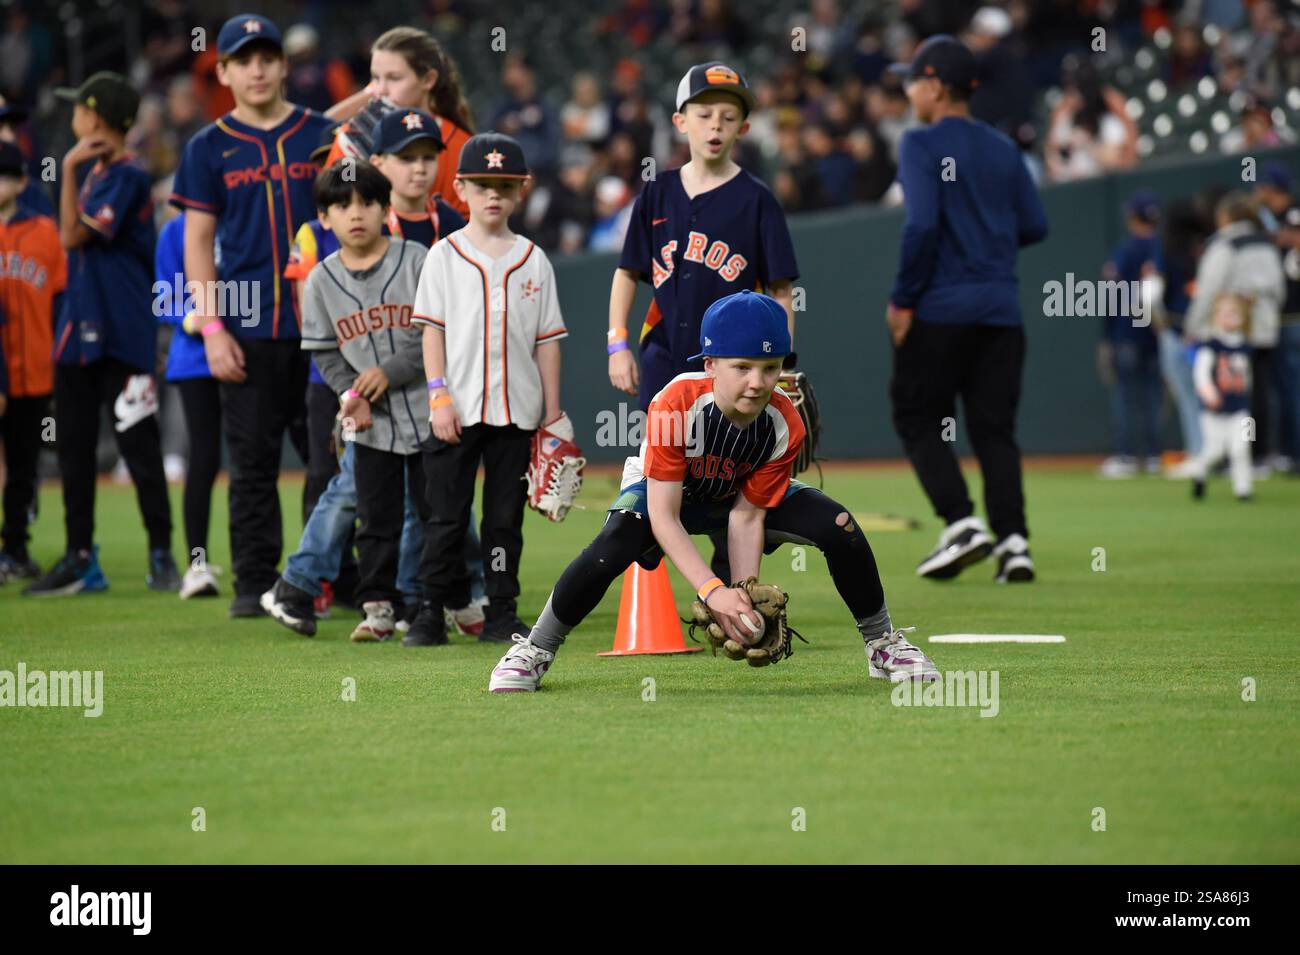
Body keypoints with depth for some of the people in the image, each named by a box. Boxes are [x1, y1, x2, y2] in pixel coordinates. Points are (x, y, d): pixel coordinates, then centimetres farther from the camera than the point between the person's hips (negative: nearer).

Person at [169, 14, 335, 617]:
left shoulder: (322, 135, 8)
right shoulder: (210, 148, 7)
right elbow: (198, 242, 5)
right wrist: (212, 329, -4)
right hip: (249, 330, 0)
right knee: (252, 460, 2)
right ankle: (255, 582, 7)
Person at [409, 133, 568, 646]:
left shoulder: (533, 260, 7)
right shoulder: (444, 256, 3)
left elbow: (547, 339, 8)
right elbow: (432, 329, -1)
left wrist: (552, 411, 5)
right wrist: (439, 394, -10)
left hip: (516, 410, 2)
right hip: (456, 409, -1)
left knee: (505, 516, 6)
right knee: (446, 513, 2)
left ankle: (501, 614, 11)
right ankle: (432, 612, 7)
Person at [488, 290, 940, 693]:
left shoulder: (784, 425, -26)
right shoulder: (675, 406, -37)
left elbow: (746, 516, -18)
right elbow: (663, 516, -35)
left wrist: (746, 598, -30)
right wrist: (713, 591, -44)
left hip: (743, 494, 3)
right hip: (668, 492, -3)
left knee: (837, 525, -18)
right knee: (618, 541, -35)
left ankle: (883, 644, 4)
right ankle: (534, 650, -17)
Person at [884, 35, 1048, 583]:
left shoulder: (923, 145, -7)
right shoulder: (1003, 149, 12)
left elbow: (922, 225, -17)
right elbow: (1034, 226, 11)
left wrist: (903, 299, -11)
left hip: (940, 309, -6)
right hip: (1000, 309, 6)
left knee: (917, 417, 6)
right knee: (994, 427, 6)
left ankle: (961, 522, -9)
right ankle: (1012, 539, -5)